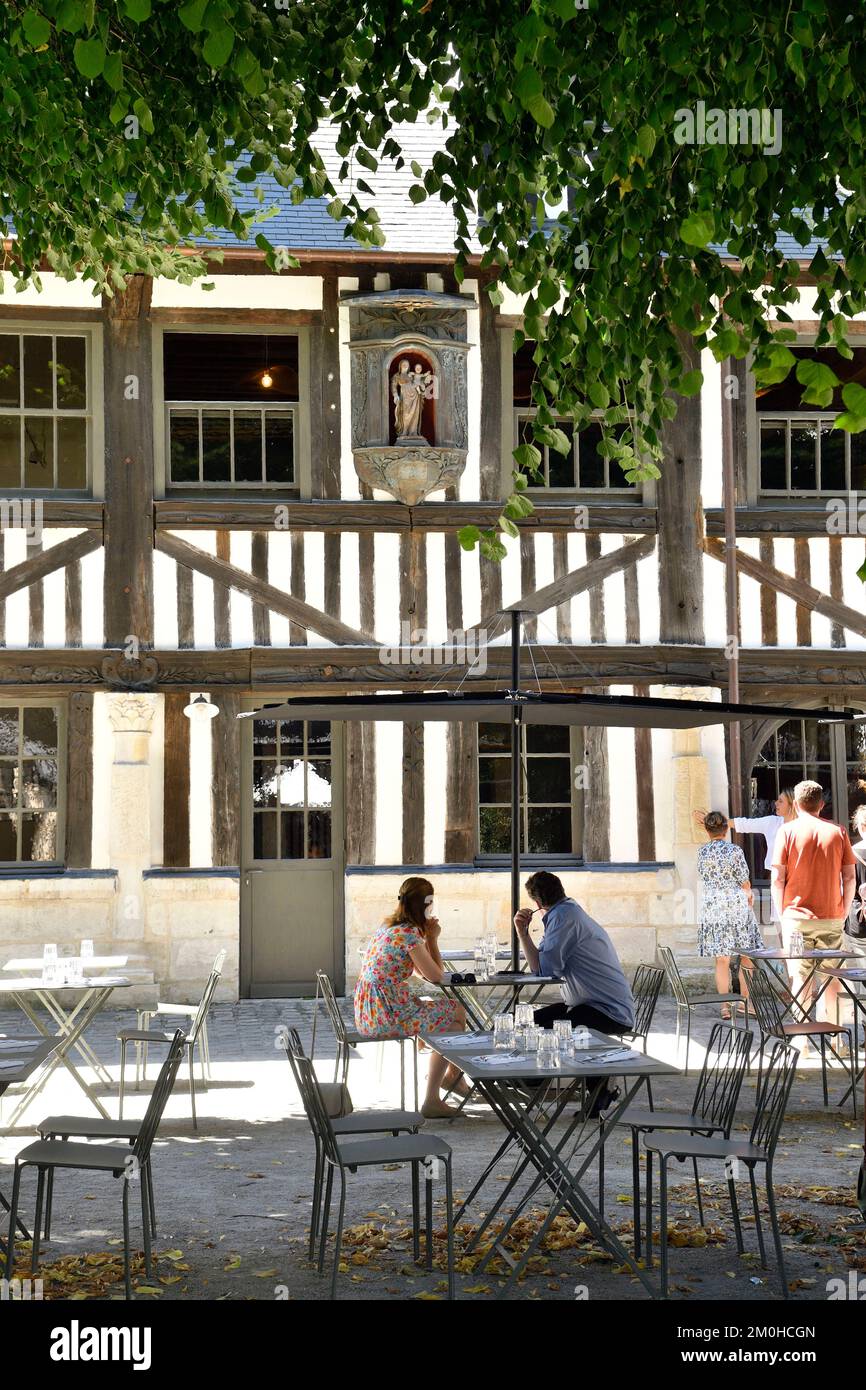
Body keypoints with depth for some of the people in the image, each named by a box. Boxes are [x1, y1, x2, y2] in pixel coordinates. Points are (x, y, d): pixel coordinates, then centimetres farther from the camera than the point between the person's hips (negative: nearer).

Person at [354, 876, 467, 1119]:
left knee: (445, 1008, 24)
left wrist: (427, 937, 9)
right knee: (457, 1014, 7)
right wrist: (432, 939, 0)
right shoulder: (409, 933, -16)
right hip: (387, 1016, -10)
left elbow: (421, 970, 21)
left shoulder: (386, 927, 13)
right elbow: (435, 976, -9)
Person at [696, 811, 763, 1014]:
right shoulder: (735, 851, -9)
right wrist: (749, 895, 18)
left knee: (721, 959, 5)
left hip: (711, 908, 2)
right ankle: (745, 1000, 16)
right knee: (745, 956, 11)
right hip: (737, 905, -2)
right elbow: (744, 882, -4)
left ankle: (725, 1005, 3)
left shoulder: (702, 852, 1)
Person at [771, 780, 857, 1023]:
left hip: (797, 915, -1)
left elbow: (778, 878, -6)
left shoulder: (788, 831, -2)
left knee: (801, 977, 3)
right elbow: (850, 877, 2)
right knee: (832, 978, 10)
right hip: (832, 917, 1)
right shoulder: (838, 831, 3)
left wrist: (781, 913, 4)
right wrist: (844, 912, 11)